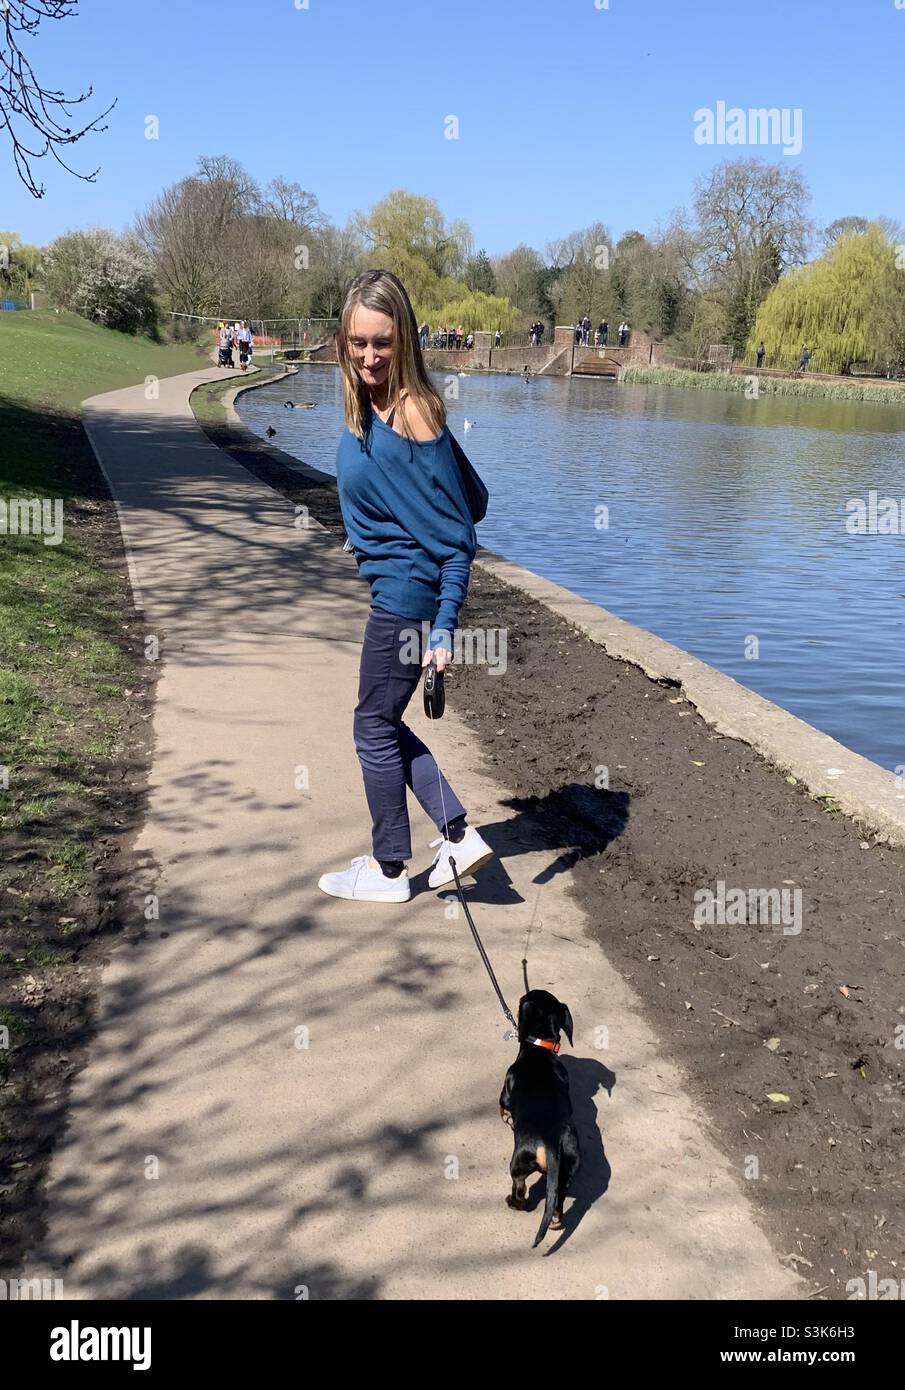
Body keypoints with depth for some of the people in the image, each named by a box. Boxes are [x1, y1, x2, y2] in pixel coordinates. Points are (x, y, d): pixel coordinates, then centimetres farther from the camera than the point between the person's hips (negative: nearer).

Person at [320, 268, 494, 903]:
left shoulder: (414, 413, -21)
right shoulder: (363, 407, 3)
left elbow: (456, 531, -19)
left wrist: (444, 627, -20)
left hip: (409, 593, -9)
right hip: (396, 591, 9)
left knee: (375, 725, 6)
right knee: (385, 722, 19)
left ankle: (389, 867, 24)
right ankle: (459, 835, 25)